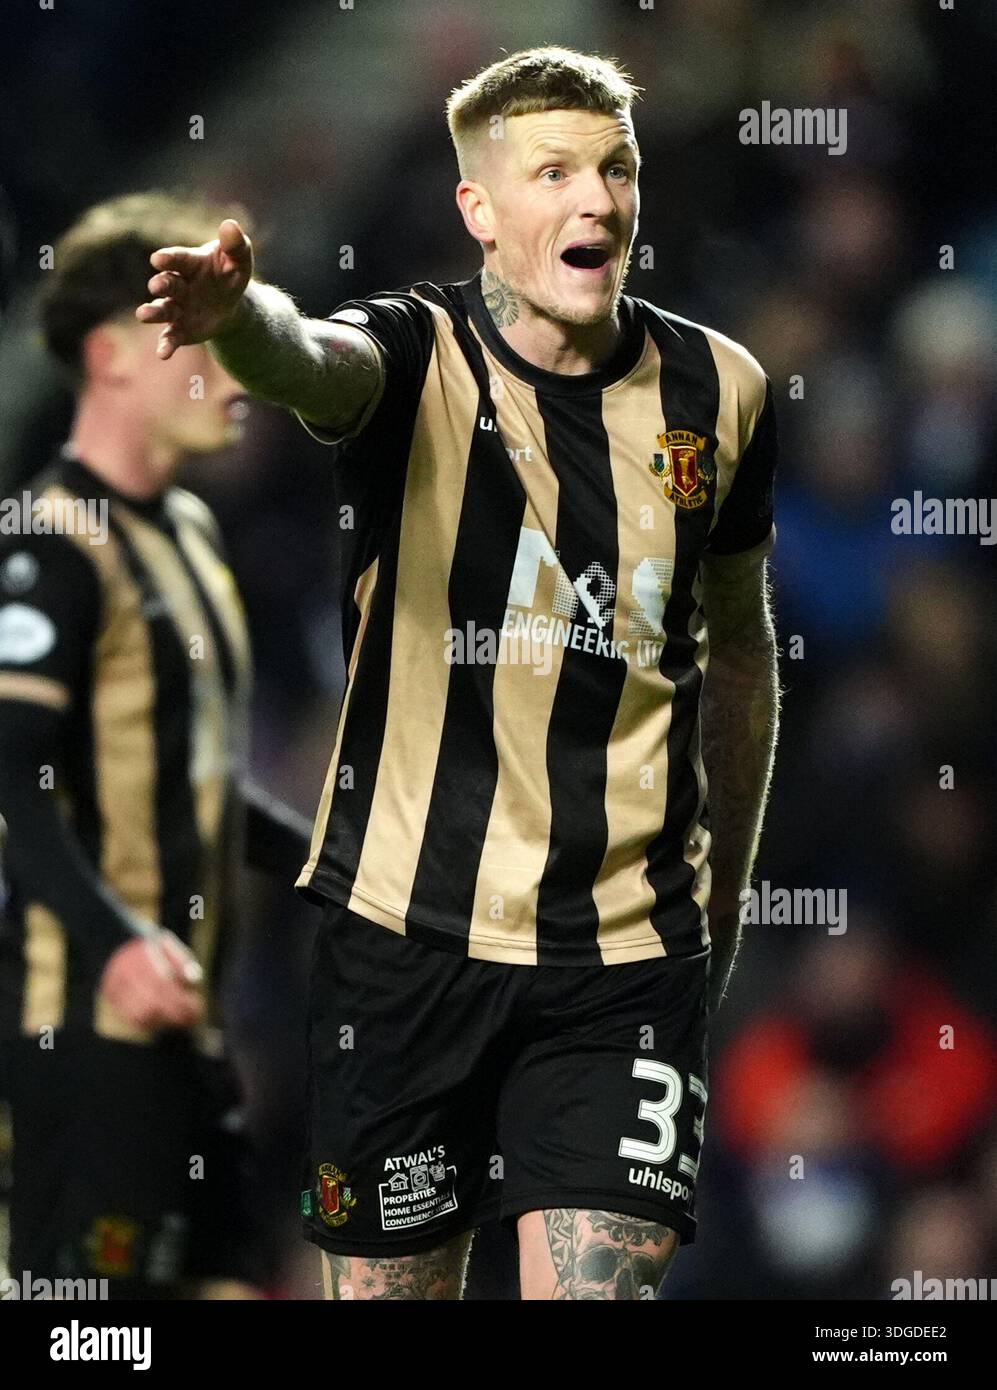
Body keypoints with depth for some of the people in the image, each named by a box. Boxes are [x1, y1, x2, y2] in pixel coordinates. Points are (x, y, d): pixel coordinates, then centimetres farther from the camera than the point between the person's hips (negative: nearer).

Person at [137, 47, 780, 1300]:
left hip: (625, 954, 1)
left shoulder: (716, 392, 3)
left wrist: (727, 888, 22)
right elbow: (307, 362, -31)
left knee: (599, 1285, -9)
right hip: (407, 928, -1)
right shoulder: (416, 359, -6)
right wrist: (238, 314, -56)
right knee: (389, 1282, 7)